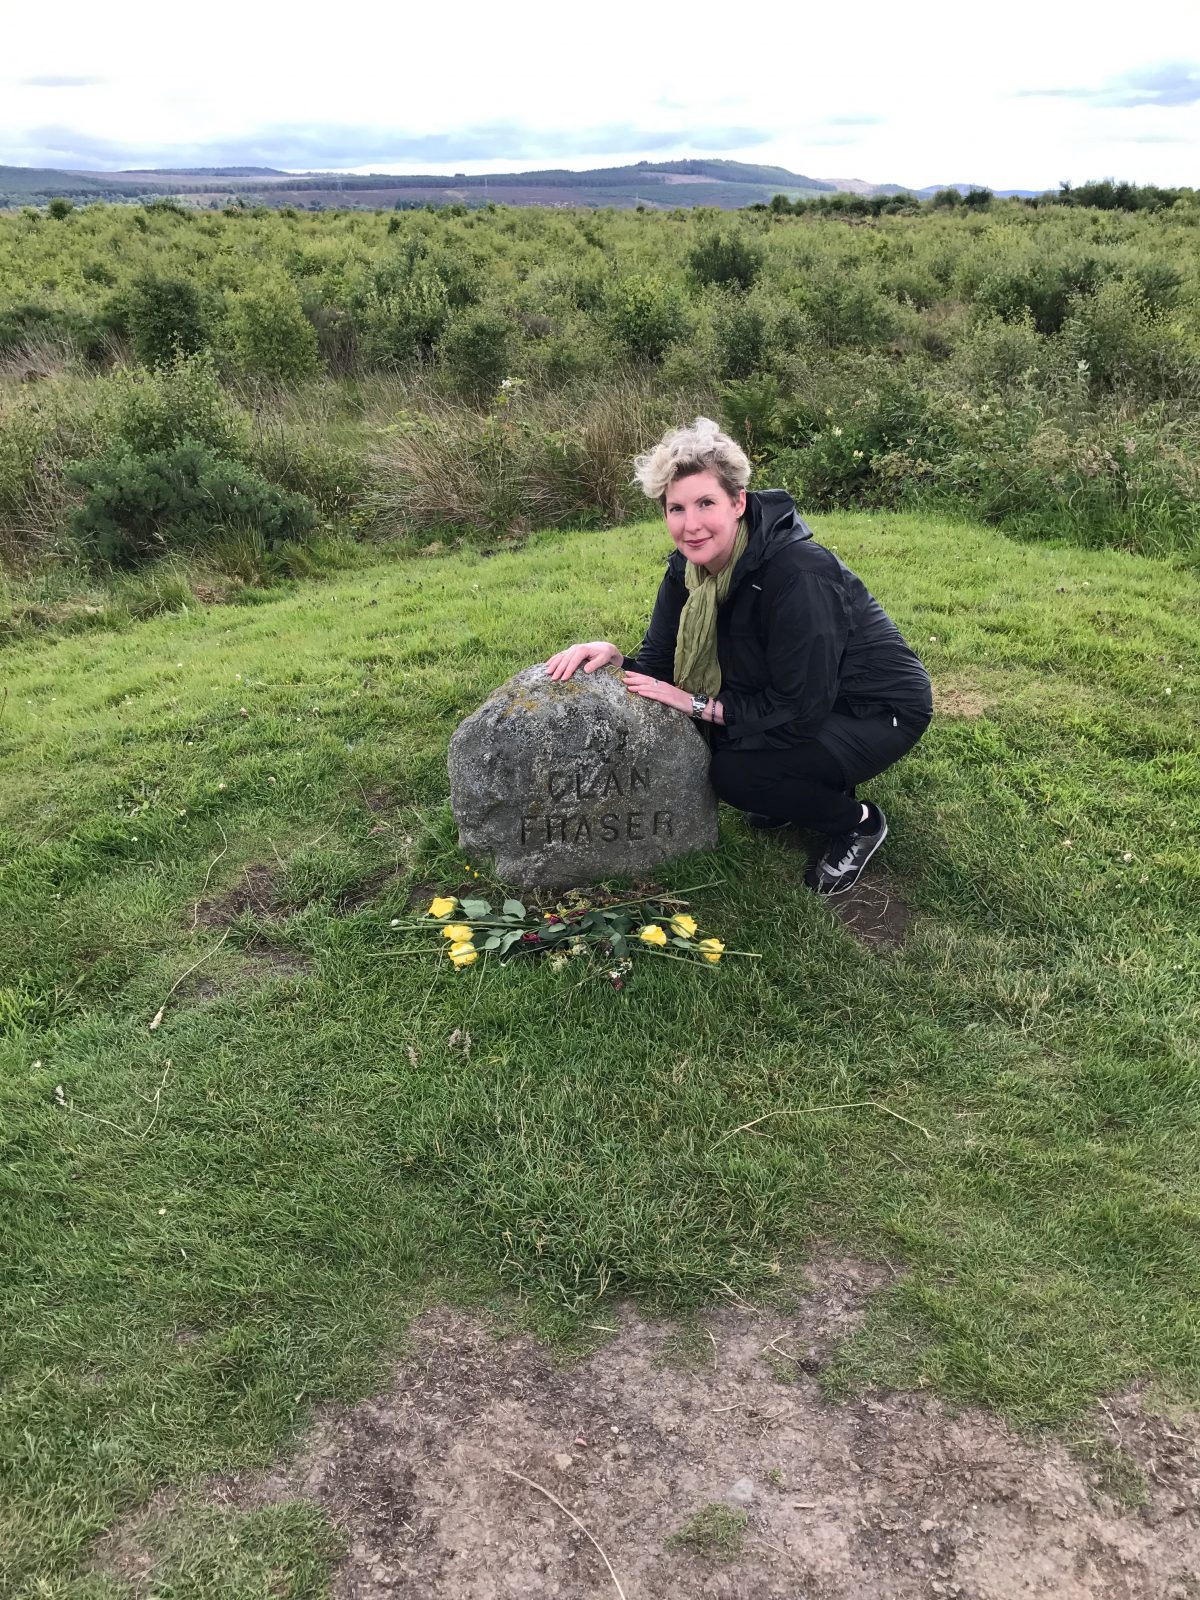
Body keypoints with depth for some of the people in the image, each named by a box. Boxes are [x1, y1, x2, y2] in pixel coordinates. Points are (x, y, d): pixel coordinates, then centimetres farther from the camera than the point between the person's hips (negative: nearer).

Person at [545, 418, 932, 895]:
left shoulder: (798, 575, -33)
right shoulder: (688, 567, -9)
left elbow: (800, 711, -30)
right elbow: (659, 661, -5)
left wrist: (697, 703, -28)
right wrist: (613, 657, -26)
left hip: (879, 711, -8)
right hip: (797, 699, 8)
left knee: (736, 774, -25)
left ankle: (857, 823, 2)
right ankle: (805, 790, 13)